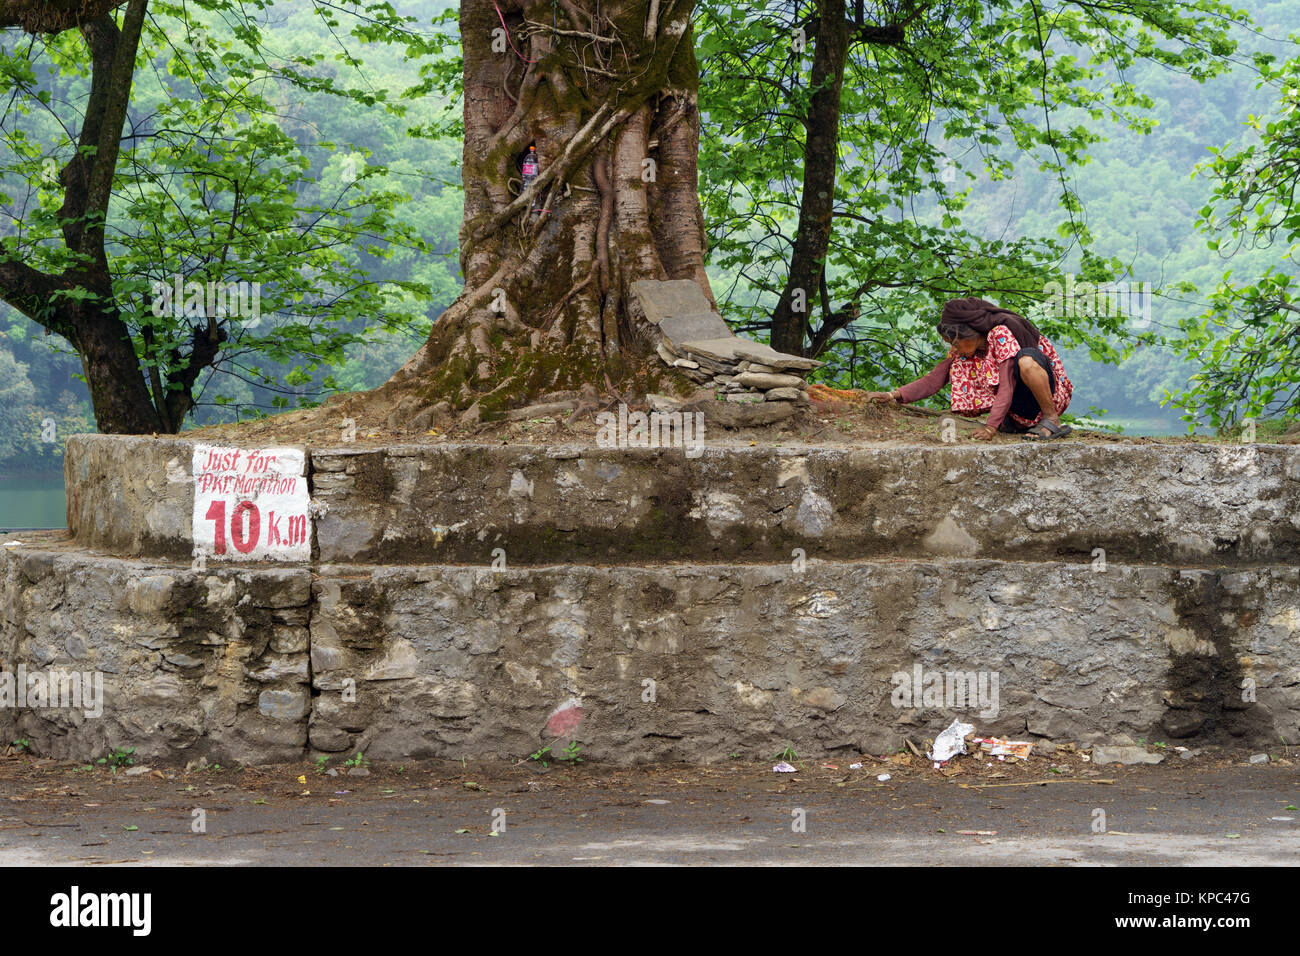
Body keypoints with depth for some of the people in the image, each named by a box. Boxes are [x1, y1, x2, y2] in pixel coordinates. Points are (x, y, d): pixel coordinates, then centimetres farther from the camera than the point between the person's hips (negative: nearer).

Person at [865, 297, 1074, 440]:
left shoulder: (1002, 334, -21)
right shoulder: (963, 349, 1)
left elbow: (1006, 388, -27)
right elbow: (932, 381, -2)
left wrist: (991, 427, -34)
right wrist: (893, 396, -13)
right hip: (1022, 412, 8)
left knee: (1026, 359, -38)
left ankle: (1052, 421, -22)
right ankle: (1013, 423, 3)